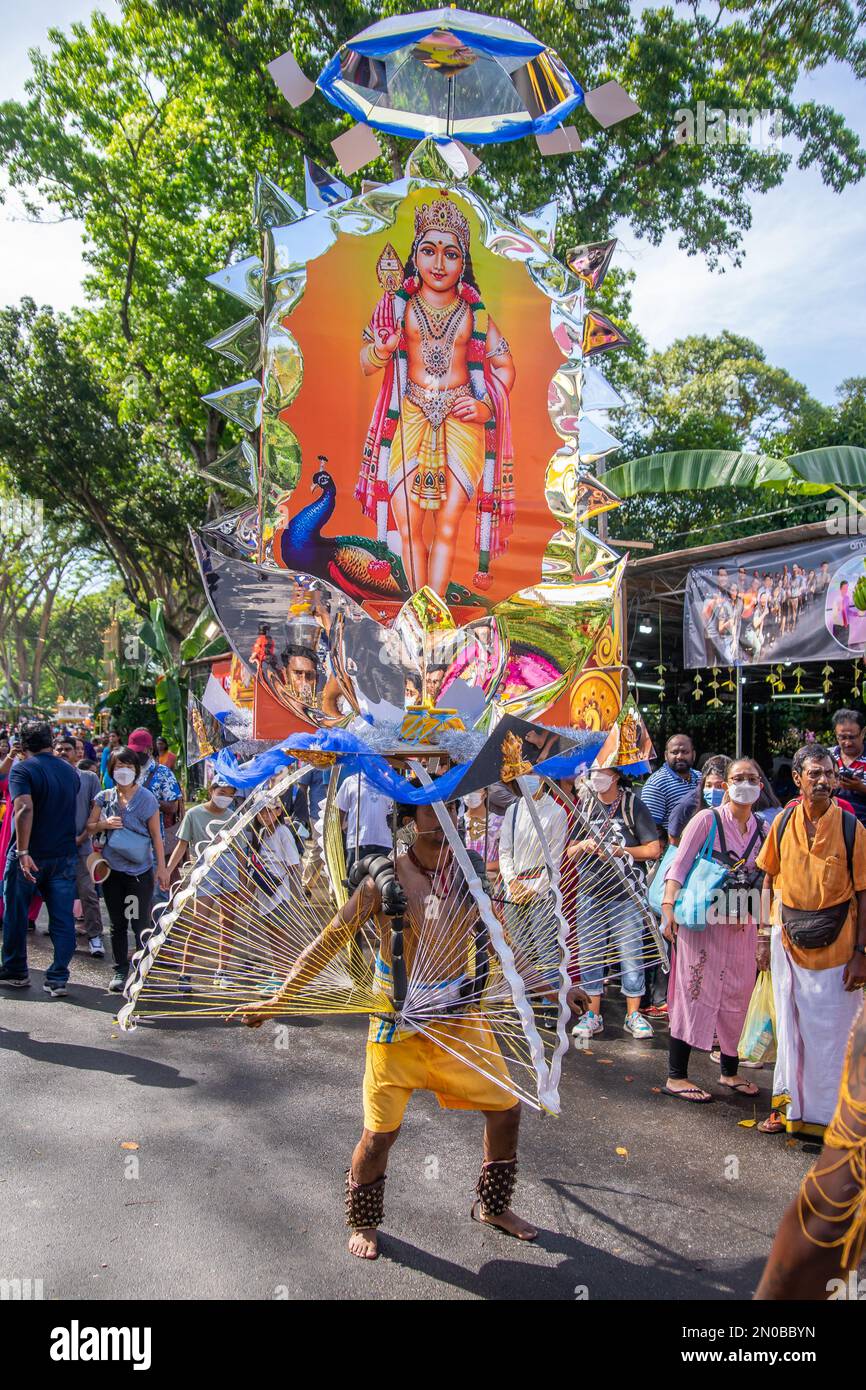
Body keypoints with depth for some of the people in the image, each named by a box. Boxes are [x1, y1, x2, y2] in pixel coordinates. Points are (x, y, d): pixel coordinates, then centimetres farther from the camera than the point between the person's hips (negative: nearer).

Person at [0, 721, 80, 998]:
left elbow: (24, 809, -25)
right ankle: (58, 979, 2)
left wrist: (23, 852, -27)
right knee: (62, 918, 4)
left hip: (29, 856, -4)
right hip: (64, 855, 4)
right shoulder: (70, 770, 8)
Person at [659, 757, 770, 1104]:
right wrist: (669, 907, -19)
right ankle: (676, 1076, 6)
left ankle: (729, 1072, 28)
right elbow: (680, 864, -10)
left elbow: (765, 876, 14)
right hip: (703, 920, -5)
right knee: (695, 993, -3)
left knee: (736, 997, 12)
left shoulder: (763, 828, 8)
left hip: (743, 926, 5)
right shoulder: (708, 819, -8)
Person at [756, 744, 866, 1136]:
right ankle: (788, 1103, 28)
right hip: (789, 938, 3)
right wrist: (766, 934, 6)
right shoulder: (783, 823, -1)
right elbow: (770, 880, 8)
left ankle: (830, 1111, 20)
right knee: (790, 1025, 13)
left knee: (833, 1029, 5)